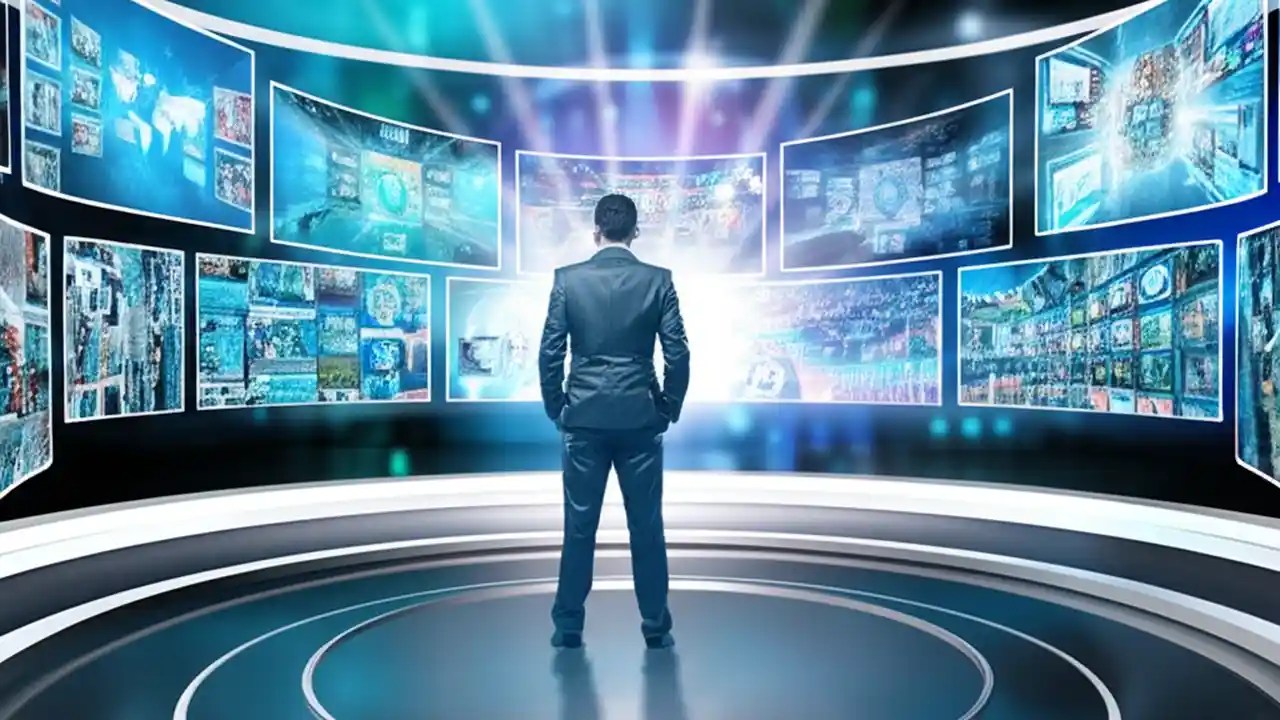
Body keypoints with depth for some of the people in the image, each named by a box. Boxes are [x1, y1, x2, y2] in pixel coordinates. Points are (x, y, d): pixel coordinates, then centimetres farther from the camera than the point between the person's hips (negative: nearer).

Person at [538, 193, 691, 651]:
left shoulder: (568, 279, -2)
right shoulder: (658, 280, -2)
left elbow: (550, 352, -3)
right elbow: (677, 354, -4)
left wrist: (555, 409, 9)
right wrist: (669, 409, 9)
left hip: (584, 418, 0)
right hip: (640, 418, 0)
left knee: (579, 527, 9)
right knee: (647, 527, 8)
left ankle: (568, 626, 18)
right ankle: (656, 627, 17)